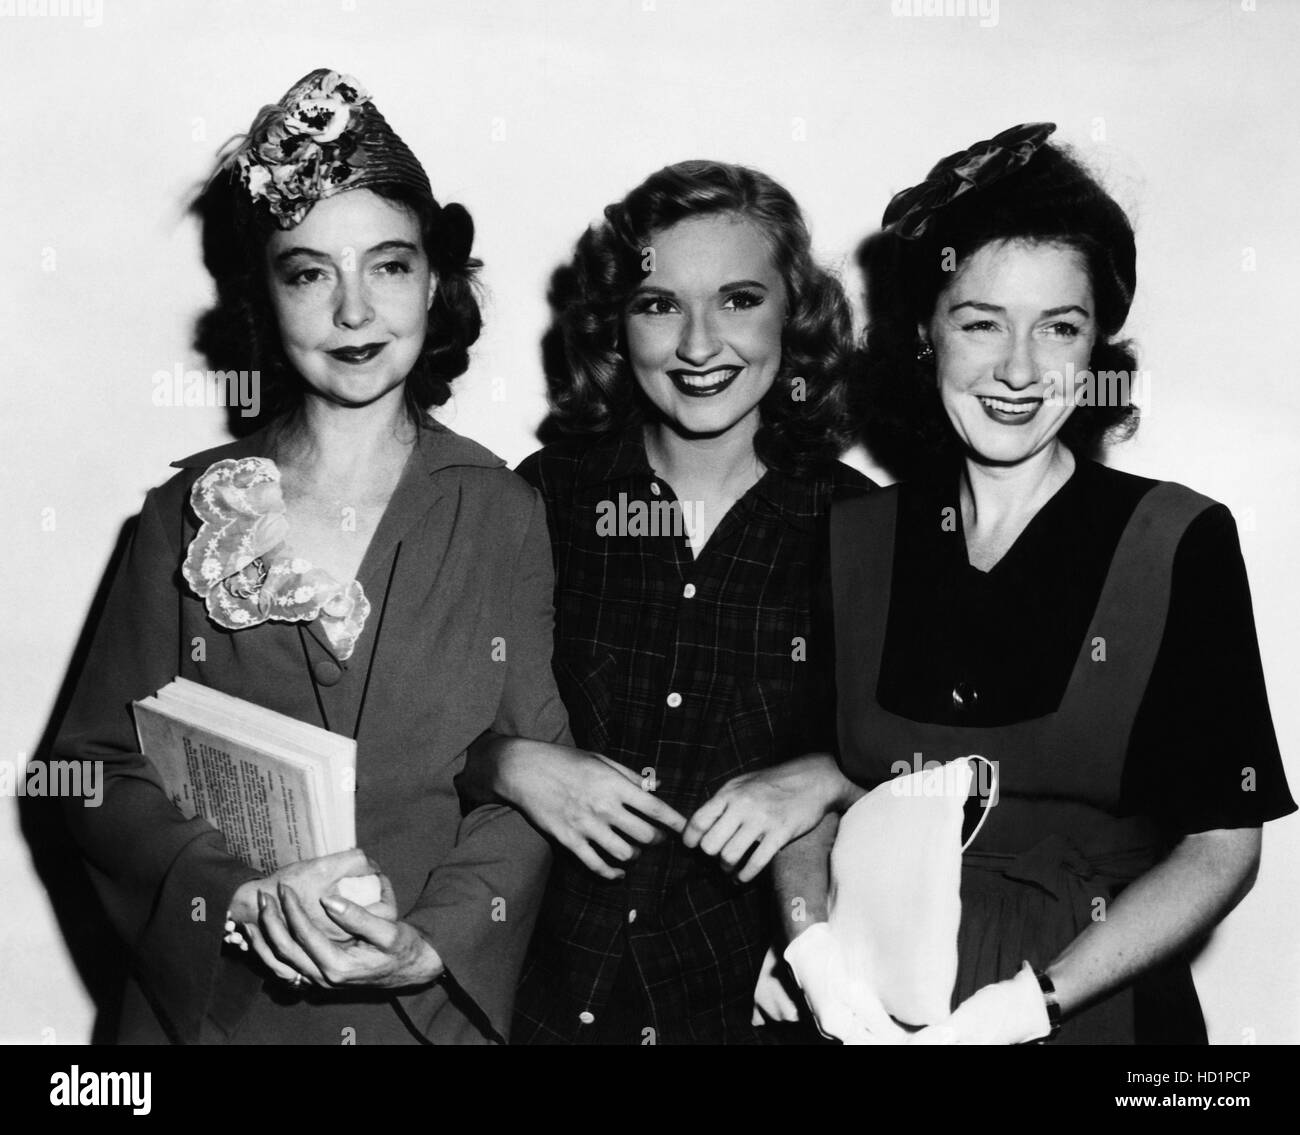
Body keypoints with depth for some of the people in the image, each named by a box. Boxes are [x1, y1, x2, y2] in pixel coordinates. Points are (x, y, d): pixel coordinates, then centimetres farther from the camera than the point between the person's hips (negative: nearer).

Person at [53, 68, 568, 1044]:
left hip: (438, 1003, 0)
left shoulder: (503, 514, -2)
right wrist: (241, 896, -19)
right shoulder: (191, 513, -2)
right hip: (216, 1000, 0)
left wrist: (432, 943, -19)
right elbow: (102, 765, -4)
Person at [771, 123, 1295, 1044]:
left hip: (1098, 1006, -1)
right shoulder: (850, 539, 1)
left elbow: (1221, 848, -6)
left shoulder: (1180, 542, -6)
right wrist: (815, 942, -13)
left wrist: (1031, 1000, -16)